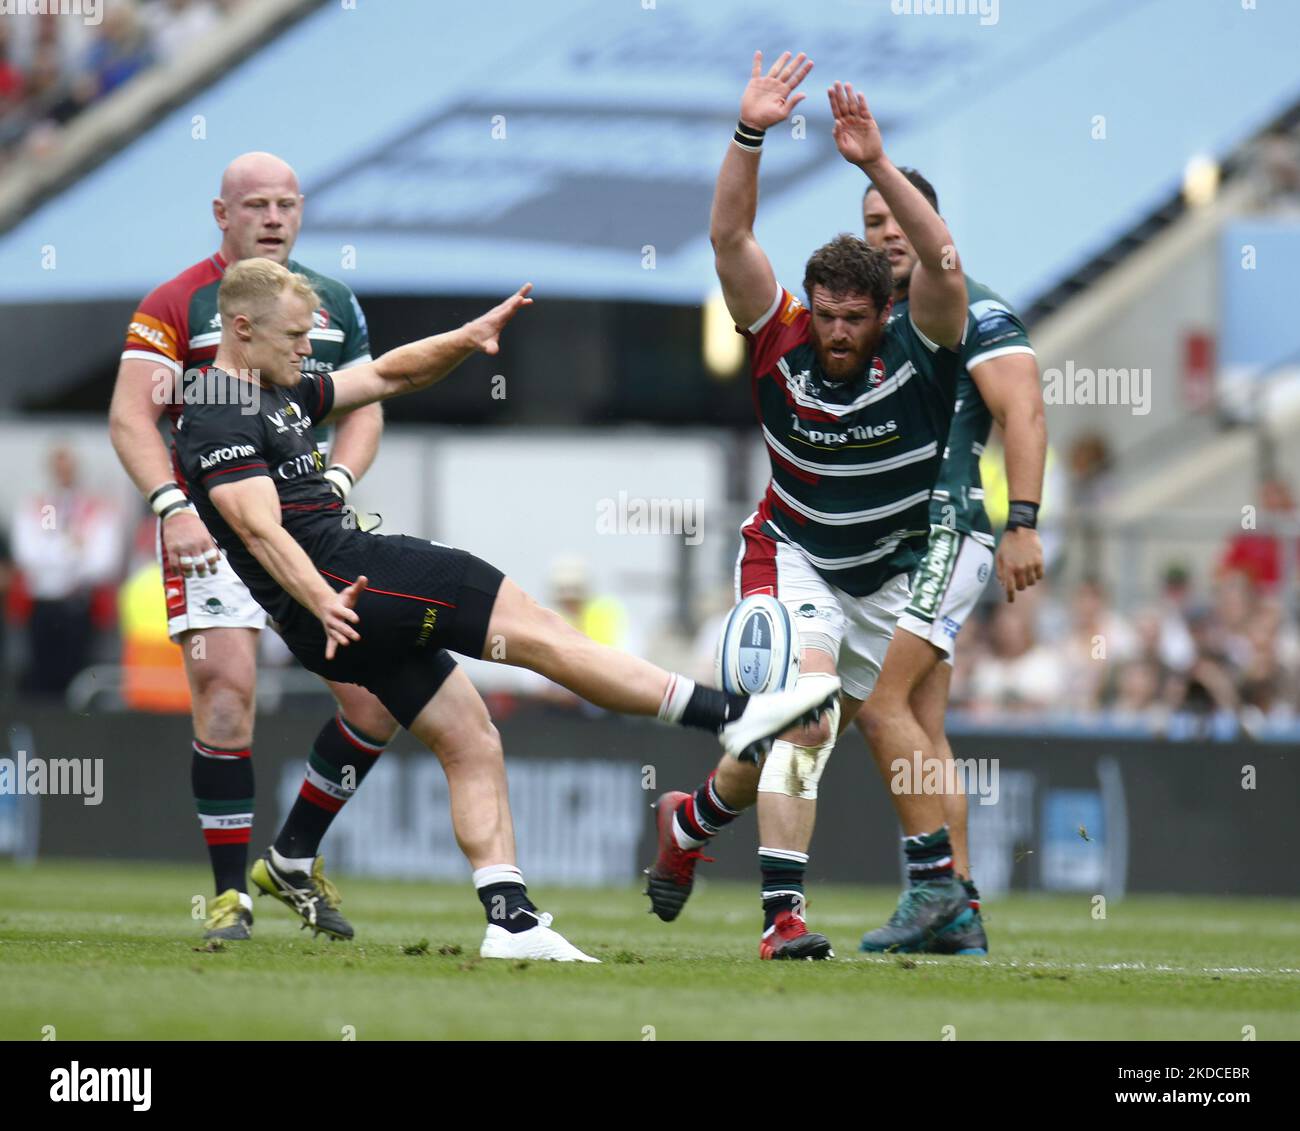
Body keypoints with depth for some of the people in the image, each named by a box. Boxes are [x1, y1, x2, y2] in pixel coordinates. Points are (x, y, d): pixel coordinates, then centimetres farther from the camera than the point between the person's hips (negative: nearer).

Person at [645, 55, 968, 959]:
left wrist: (876, 163, -46)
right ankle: (782, 916, -22)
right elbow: (731, 237, -25)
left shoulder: (918, 352, -18)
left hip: (892, 578, 2)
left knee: (801, 740, 12)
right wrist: (750, 136, -39)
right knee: (801, 722, -23)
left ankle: (692, 820, 40)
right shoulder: (783, 340, -16)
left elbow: (944, 261, -35)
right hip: (792, 559, -2)